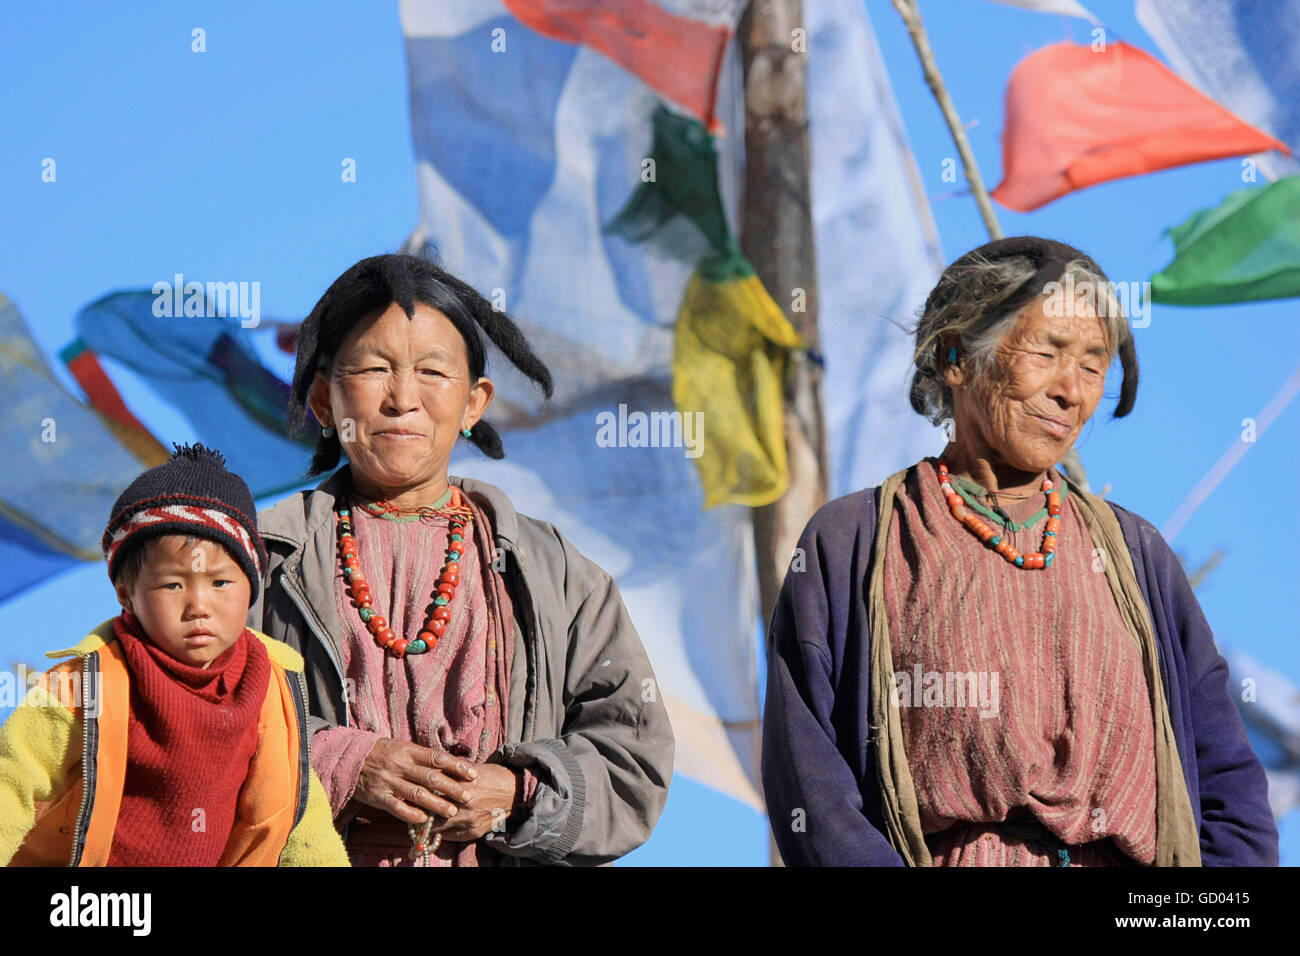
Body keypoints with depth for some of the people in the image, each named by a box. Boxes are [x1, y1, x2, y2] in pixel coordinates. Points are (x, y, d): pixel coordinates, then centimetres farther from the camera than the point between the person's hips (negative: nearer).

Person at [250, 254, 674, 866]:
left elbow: (636, 749, 8)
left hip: (496, 860, 0)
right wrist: (336, 765, -10)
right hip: (316, 860, 0)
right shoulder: (264, 560, 9)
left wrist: (517, 793, -7)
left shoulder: (547, 571, 12)